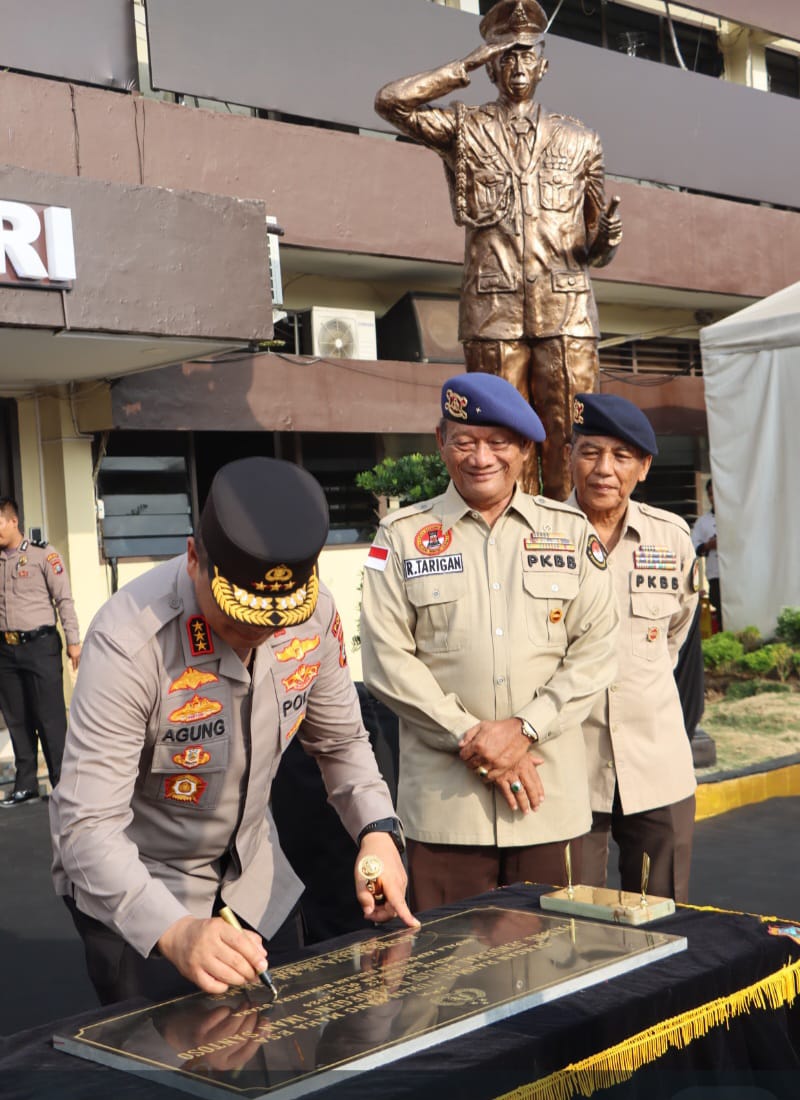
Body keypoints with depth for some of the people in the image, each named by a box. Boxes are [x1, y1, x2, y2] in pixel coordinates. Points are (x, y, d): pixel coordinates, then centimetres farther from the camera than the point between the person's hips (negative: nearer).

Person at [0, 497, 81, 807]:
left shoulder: (43, 554, -4)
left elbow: (64, 599, -4)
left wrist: (73, 641, -7)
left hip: (40, 646, -5)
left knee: (50, 717, -2)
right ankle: (25, 784, 21)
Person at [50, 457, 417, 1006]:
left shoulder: (315, 612, -16)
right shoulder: (129, 642, -32)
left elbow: (341, 739, 1)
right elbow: (88, 827, -34)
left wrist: (378, 831, -16)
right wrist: (175, 933, -48)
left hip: (254, 871, 5)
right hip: (135, 884, -5)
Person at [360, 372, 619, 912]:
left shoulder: (572, 532, 9)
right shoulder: (402, 535, 5)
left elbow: (596, 650, 2)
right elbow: (387, 659, -2)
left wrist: (525, 728, -10)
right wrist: (471, 738, -9)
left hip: (552, 794, 2)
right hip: (444, 800, -1)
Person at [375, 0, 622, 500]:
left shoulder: (580, 140, 19)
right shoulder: (464, 130, 13)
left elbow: (594, 251, 20)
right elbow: (391, 101, -4)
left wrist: (606, 239, -4)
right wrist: (465, 68, 4)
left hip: (567, 312, 1)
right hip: (495, 313, -1)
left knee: (568, 442, -5)